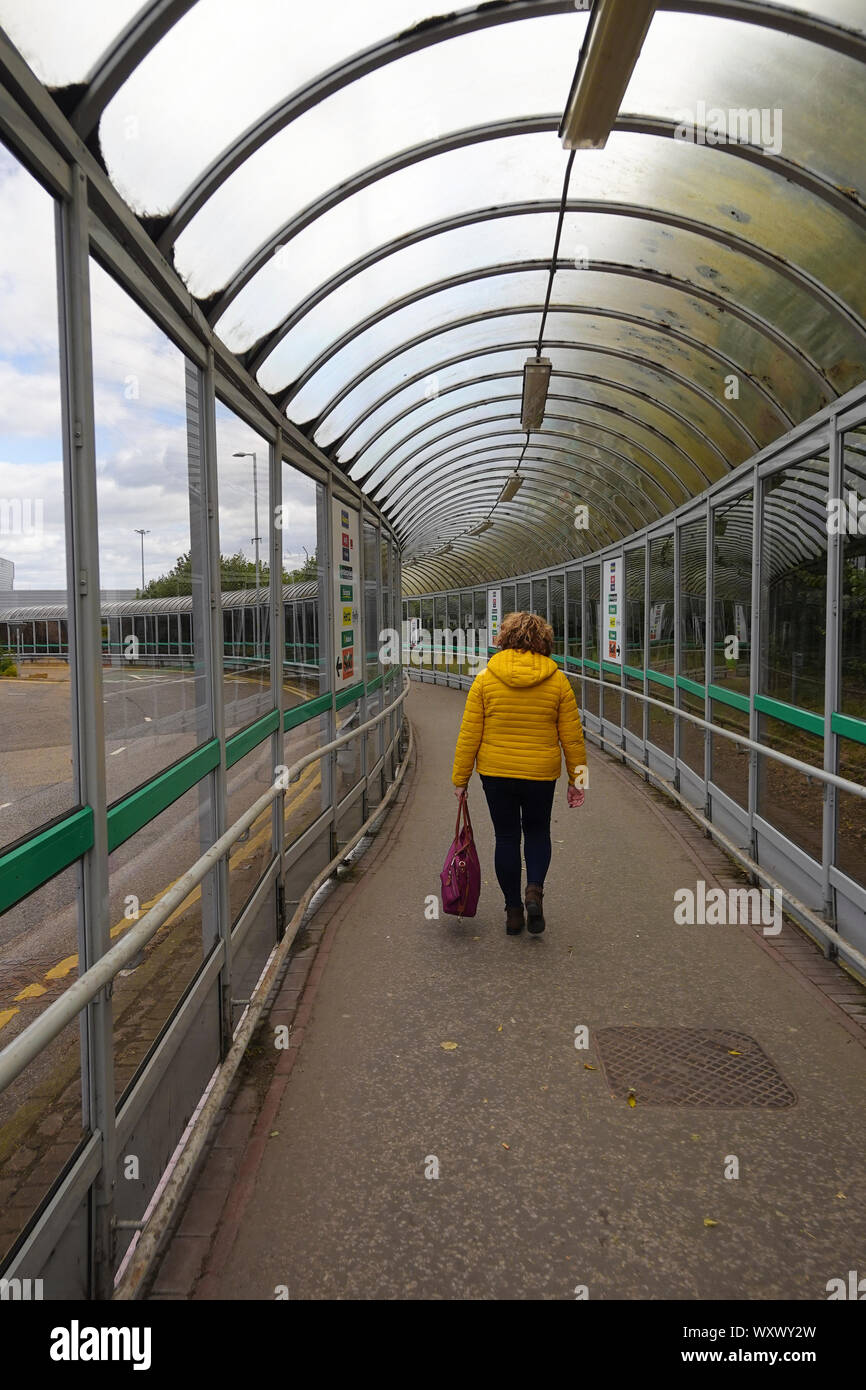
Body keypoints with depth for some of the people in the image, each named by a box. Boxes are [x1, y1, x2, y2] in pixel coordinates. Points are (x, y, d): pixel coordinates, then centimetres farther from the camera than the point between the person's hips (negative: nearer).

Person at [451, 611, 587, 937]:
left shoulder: (485, 678, -5)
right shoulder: (557, 680, -4)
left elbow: (469, 734, -5)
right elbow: (572, 736, -1)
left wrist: (460, 779, 3)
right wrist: (577, 780, 9)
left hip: (495, 774, 0)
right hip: (541, 774, 0)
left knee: (506, 837, 13)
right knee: (537, 831, 21)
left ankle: (514, 911, 18)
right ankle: (535, 889, -1)